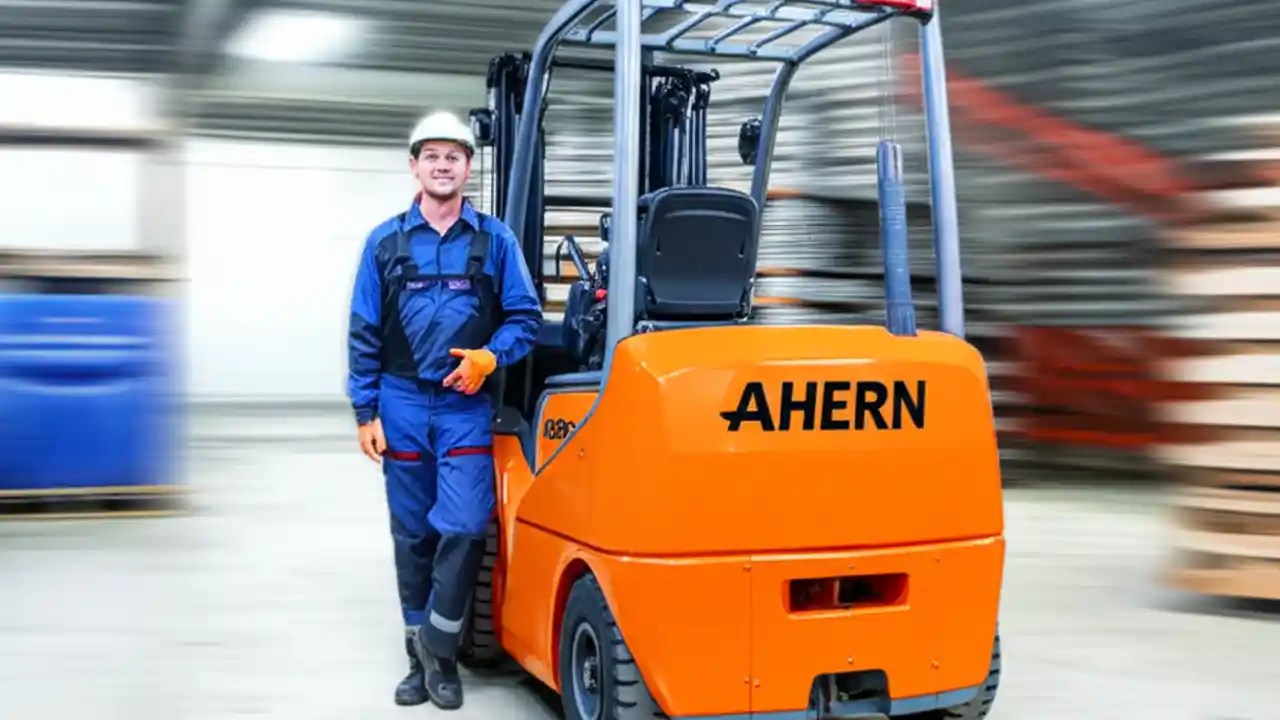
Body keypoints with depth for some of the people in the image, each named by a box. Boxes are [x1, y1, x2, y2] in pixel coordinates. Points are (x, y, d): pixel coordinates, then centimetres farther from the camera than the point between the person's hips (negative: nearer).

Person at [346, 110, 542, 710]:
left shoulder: (495, 240, 2)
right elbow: (364, 334, 5)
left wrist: (491, 356, -17)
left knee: (463, 526, -10)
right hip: (403, 404, 2)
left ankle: (439, 646, 10)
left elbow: (525, 317, 2)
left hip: (467, 406, -1)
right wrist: (365, 412, 1)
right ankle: (421, 657, 22)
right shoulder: (385, 243, 4)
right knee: (413, 534, 9)